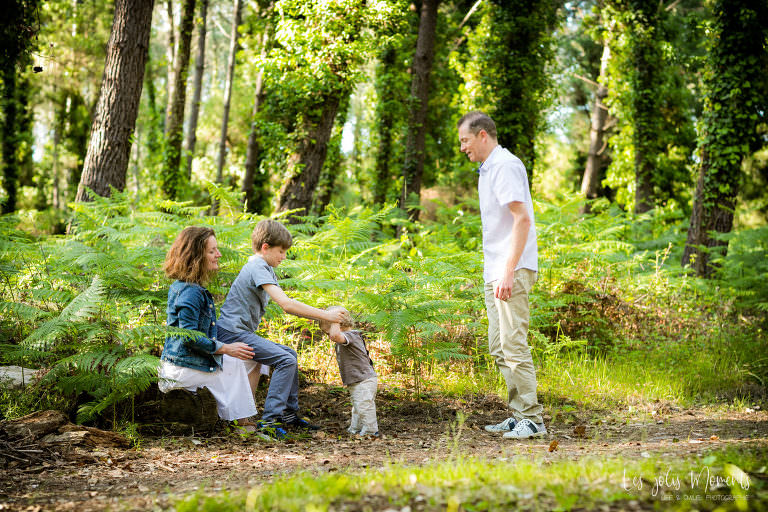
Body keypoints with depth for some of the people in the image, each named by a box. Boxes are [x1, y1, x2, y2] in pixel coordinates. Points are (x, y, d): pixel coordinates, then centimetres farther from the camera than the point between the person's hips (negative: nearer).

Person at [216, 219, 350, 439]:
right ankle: (270, 419, -21)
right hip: (233, 332, -11)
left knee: (290, 354, 17)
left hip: (242, 333, 11)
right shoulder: (257, 268, -16)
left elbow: (286, 305, 17)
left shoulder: (266, 269, 17)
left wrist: (321, 316, 5)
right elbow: (286, 304, -26)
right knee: (286, 360, -19)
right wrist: (325, 315, -21)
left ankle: (289, 413, 19)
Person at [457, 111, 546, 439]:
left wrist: (509, 271, -24)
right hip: (495, 272, 10)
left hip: (513, 272, -10)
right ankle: (518, 416, 16)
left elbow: (522, 219, -20)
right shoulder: (487, 169, 20)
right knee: (499, 349, 11)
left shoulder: (506, 166, -11)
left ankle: (531, 419, -7)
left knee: (514, 345, -11)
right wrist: (495, 273, 18)